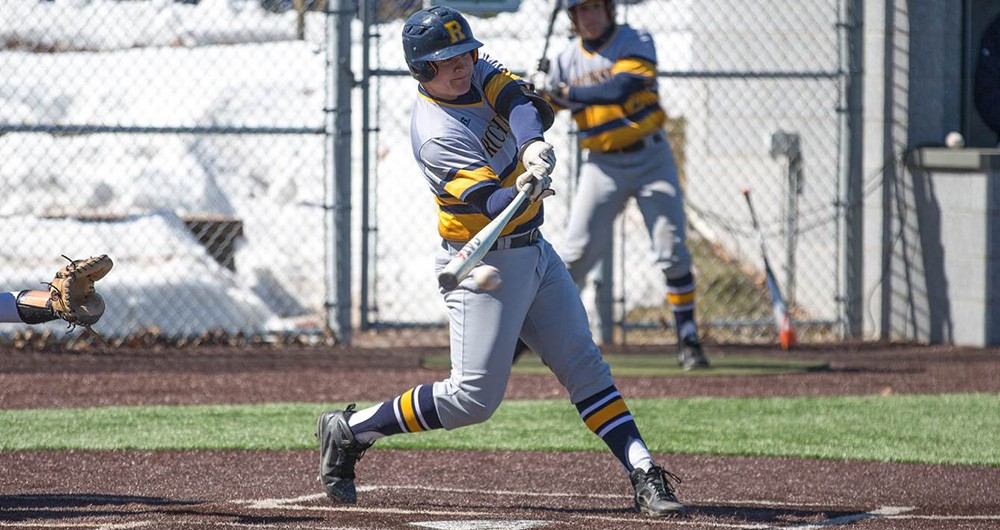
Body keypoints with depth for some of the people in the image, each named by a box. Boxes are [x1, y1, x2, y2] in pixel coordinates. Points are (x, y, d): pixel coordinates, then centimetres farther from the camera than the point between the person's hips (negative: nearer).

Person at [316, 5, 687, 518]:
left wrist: (532, 145, -40)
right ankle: (349, 430, 4)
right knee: (474, 397, -9)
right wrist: (522, 192, -55)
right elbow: (488, 200, -33)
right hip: (484, 265, -8)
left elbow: (523, 102, -20)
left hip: (535, 252, 8)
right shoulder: (433, 133, -23)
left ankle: (643, 474, 4)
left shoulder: (479, 73, 0)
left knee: (584, 364, 4)